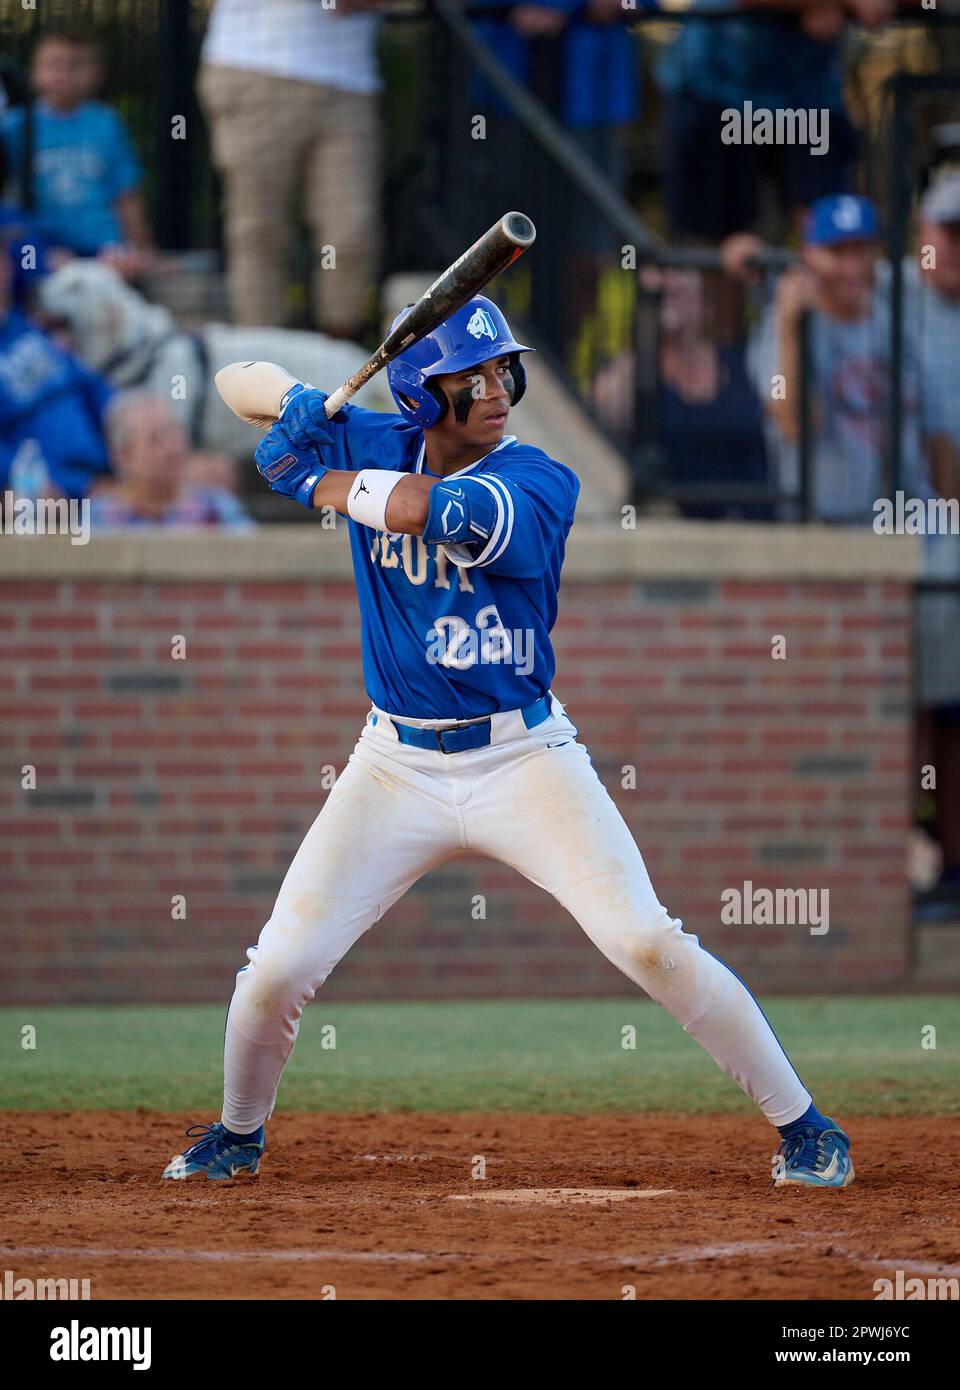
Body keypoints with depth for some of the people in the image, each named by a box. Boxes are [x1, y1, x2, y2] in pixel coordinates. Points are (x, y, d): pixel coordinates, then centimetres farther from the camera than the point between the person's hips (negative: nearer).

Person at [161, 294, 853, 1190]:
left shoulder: (539, 484, -13)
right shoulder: (371, 447, 2)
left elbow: (448, 513, -29)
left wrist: (333, 487, -12)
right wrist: (301, 411, -15)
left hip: (524, 761, -3)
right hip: (398, 769, 3)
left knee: (648, 943, -15)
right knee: (277, 970, -2)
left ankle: (803, 1128, -4)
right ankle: (238, 1134, 27)